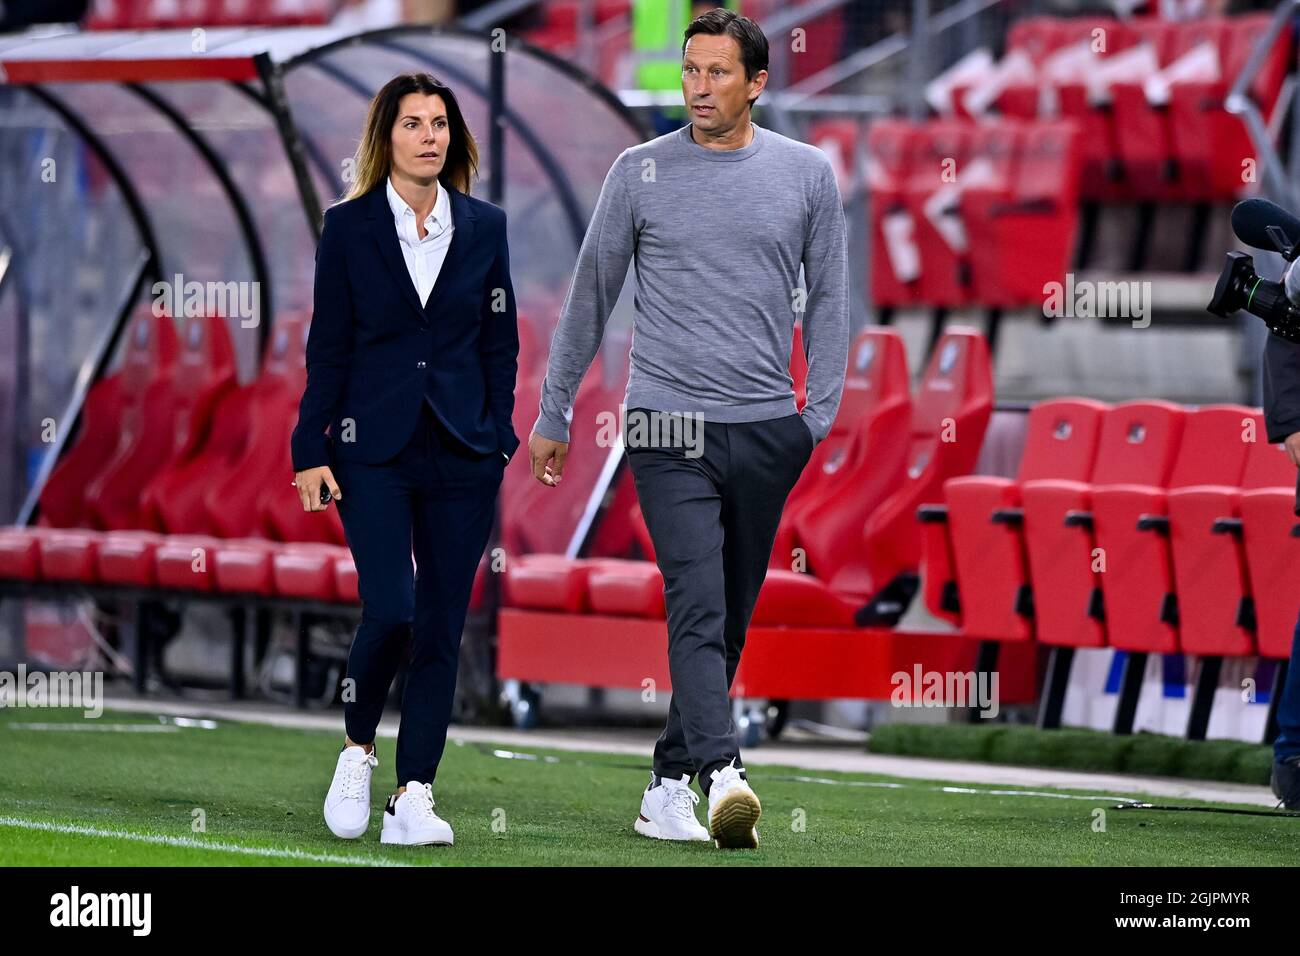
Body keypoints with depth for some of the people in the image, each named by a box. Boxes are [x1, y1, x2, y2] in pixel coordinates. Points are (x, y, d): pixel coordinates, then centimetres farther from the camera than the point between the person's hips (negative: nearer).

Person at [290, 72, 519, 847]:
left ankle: (415, 797, 4)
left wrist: (496, 435, 4)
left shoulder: (485, 226, 6)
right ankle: (357, 750, 11)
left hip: (462, 455, 2)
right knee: (390, 610, -15)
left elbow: (501, 341, 11)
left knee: (442, 627, 0)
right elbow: (328, 347, 1)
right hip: (374, 450, -2)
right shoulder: (350, 228, 1)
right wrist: (311, 449, -3)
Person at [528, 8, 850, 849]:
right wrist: (553, 415, 13)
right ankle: (723, 776, -29)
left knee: (728, 623, 7)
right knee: (698, 609, -16)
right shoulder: (642, 172, 3)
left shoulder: (807, 174, 6)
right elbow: (591, 296, 10)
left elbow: (828, 299, 12)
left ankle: (670, 786, 17)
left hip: (765, 431, 2)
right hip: (669, 427, -2)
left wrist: (821, 414, 2)